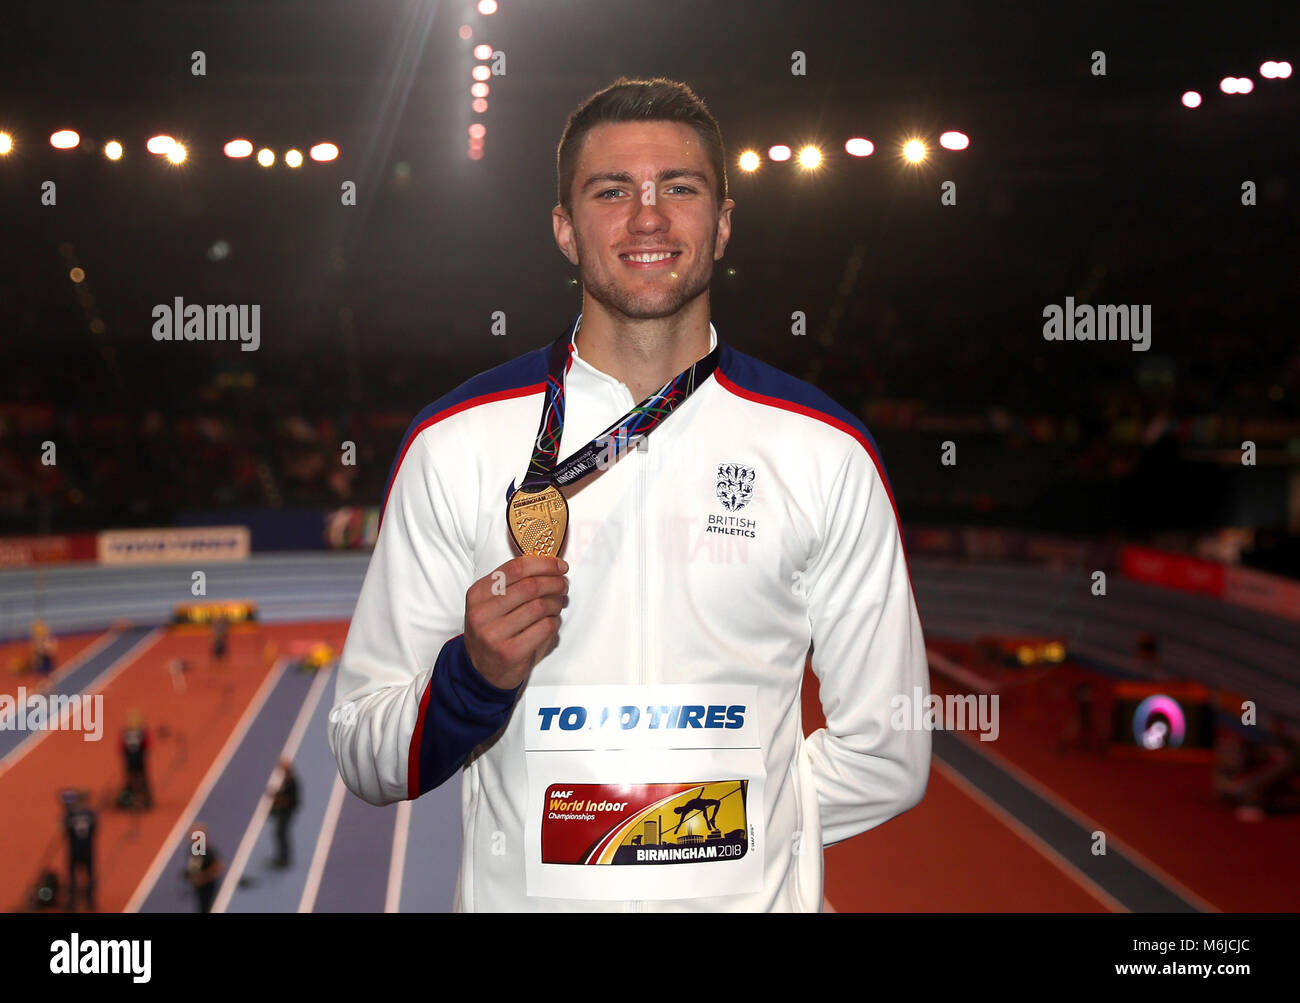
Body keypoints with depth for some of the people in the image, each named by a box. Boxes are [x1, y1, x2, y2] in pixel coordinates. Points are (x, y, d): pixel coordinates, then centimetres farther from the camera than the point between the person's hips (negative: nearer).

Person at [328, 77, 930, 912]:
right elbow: (366, 760, -4)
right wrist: (475, 676, -22)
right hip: (521, 894, 0)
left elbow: (885, 756, 0)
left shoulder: (826, 451, -4)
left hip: (754, 895, 0)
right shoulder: (456, 442, -6)